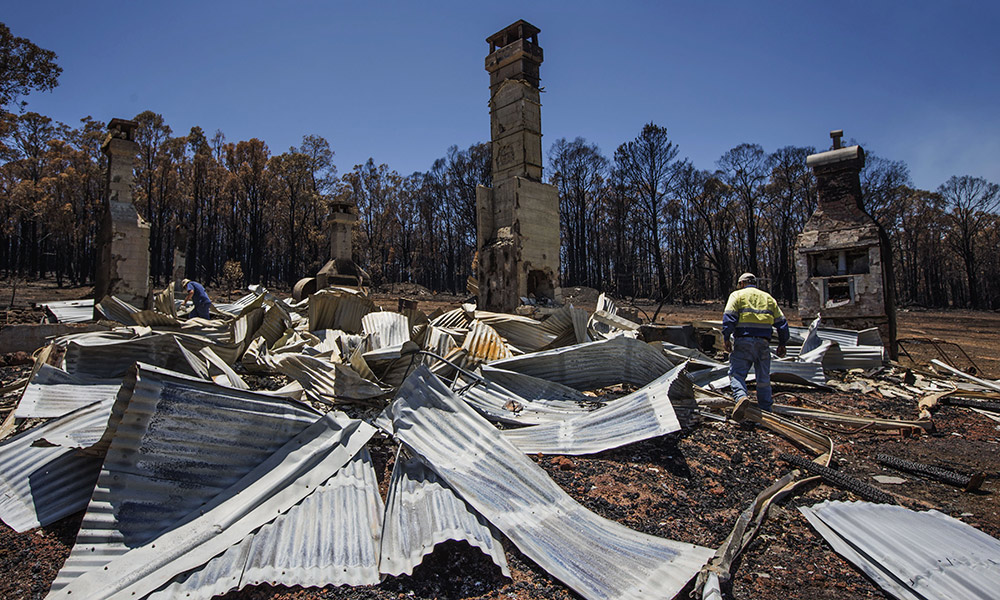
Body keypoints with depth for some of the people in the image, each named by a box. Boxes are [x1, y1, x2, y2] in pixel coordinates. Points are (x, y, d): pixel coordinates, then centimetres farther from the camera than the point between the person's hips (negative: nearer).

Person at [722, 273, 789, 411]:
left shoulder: (737, 295, 8)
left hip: (744, 340, -4)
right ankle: (766, 409, 14)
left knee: (737, 373, -6)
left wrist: (726, 338, -8)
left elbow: (729, 317, -7)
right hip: (763, 342, 4)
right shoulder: (768, 297, 21)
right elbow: (781, 321, 17)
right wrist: (782, 343, 20)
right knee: (763, 378, 11)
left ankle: (741, 397, -32)